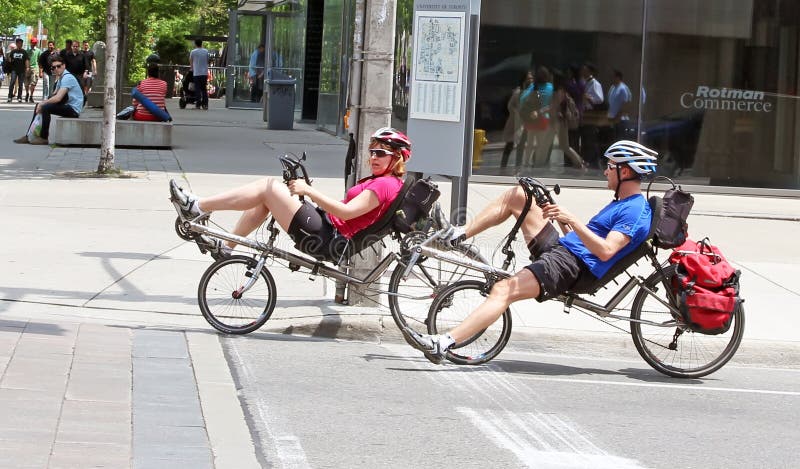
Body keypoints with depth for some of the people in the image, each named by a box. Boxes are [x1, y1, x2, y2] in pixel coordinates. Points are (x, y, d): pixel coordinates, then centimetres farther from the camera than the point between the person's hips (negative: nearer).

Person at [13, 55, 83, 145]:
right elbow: (55, 95, 13)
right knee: (38, 106, 11)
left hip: (74, 109, -10)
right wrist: (40, 104, -4)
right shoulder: (60, 78, 14)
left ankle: (43, 138, -16)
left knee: (45, 108, -26)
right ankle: (29, 136, 10)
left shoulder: (67, 78, -18)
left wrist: (42, 103, -14)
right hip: (67, 106, 10)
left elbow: (58, 98, -25)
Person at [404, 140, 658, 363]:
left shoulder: (635, 210, -10)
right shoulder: (622, 203, 22)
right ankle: (458, 234, 12)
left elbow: (605, 251, -25)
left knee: (503, 290, -29)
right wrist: (561, 218, 10)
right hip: (560, 247, 11)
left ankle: (443, 343, -39)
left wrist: (572, 220, -27)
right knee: (517, 195, 11)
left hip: (573, 267, -11)